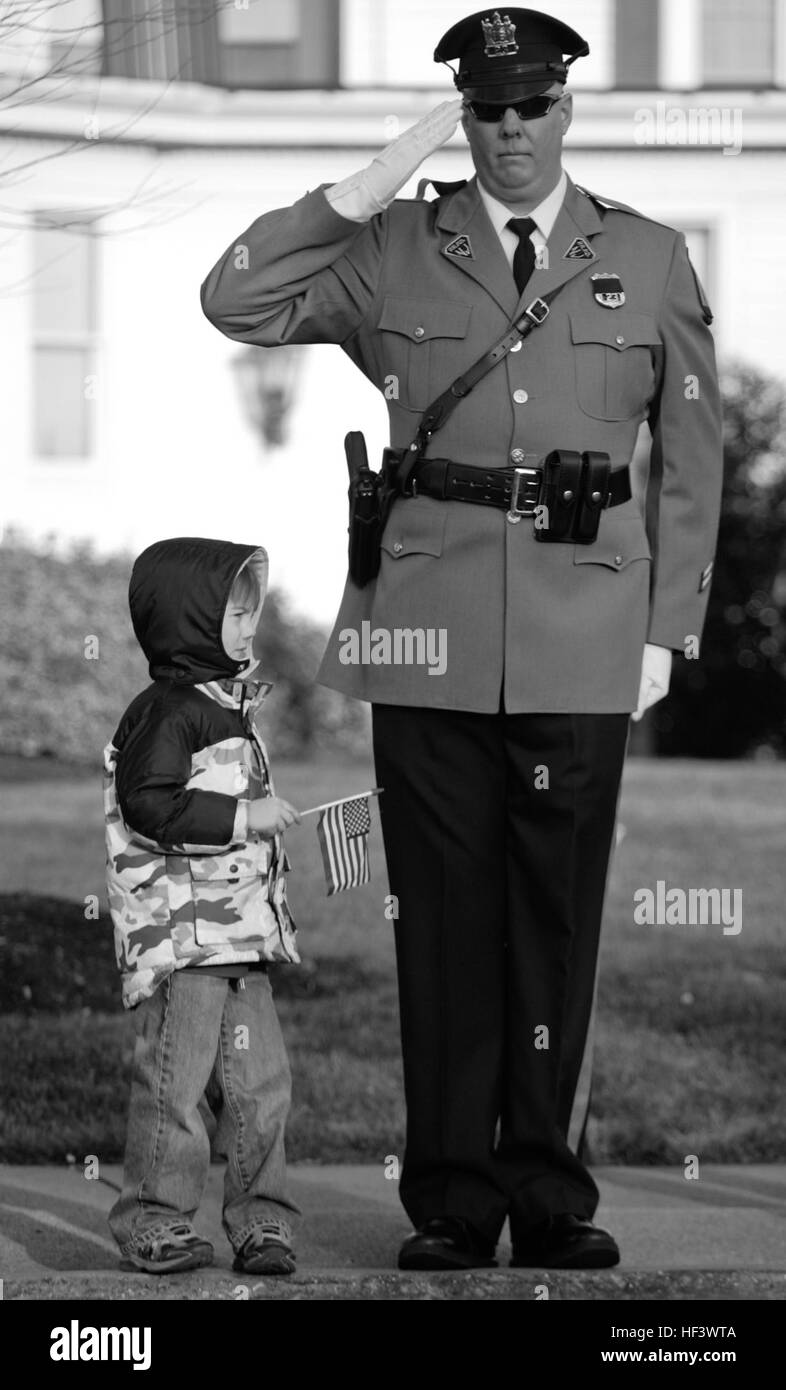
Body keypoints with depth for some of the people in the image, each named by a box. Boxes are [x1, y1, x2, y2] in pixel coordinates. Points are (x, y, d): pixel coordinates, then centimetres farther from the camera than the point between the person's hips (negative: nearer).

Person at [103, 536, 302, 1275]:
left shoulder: (230, 708, 18)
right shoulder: (168, 711, -11)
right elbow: (149, 805, -22)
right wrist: (243, 817, -21)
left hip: (244, 936, 9)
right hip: (179, 933, -9)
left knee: (260, 1081, 7)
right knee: (175, 1081, -5)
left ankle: (260, 1217, 12)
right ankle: (152, 1221, 2)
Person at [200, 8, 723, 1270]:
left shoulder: (650, 262, 10)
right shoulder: (394, 253, 9)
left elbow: (691, 458, 11)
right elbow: (237, 304, -2)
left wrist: (668, 631, 4)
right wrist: (368, 187, -6)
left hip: (583, 637, 0)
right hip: (431, 626, 0)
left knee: (557, 913, 2)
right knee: (444, 914, 2)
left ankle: (548, 1196, 10)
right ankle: (452, 1199, 7)